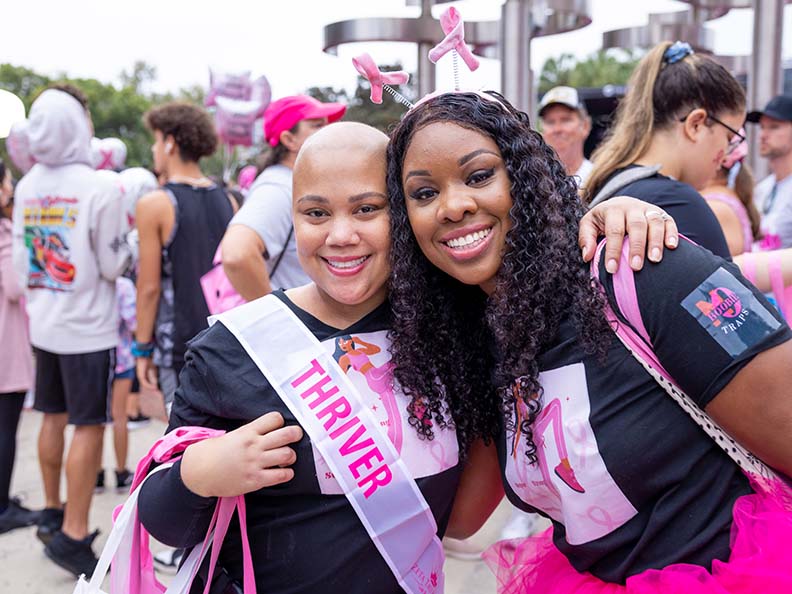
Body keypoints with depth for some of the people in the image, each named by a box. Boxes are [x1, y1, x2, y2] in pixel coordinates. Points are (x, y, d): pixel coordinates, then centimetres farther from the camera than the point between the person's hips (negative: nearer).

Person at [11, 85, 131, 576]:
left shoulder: (27, 187, 2)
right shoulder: (101, 188, -18)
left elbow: (21, 259, 10)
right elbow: (114, 266, -12)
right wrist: (121, 229, 2)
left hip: (44, 323, 7)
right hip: (88, 326, -7)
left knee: (54, 418, 18)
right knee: (89, 426, 1)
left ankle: (53, 512, 32)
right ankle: (73, 535, 5)